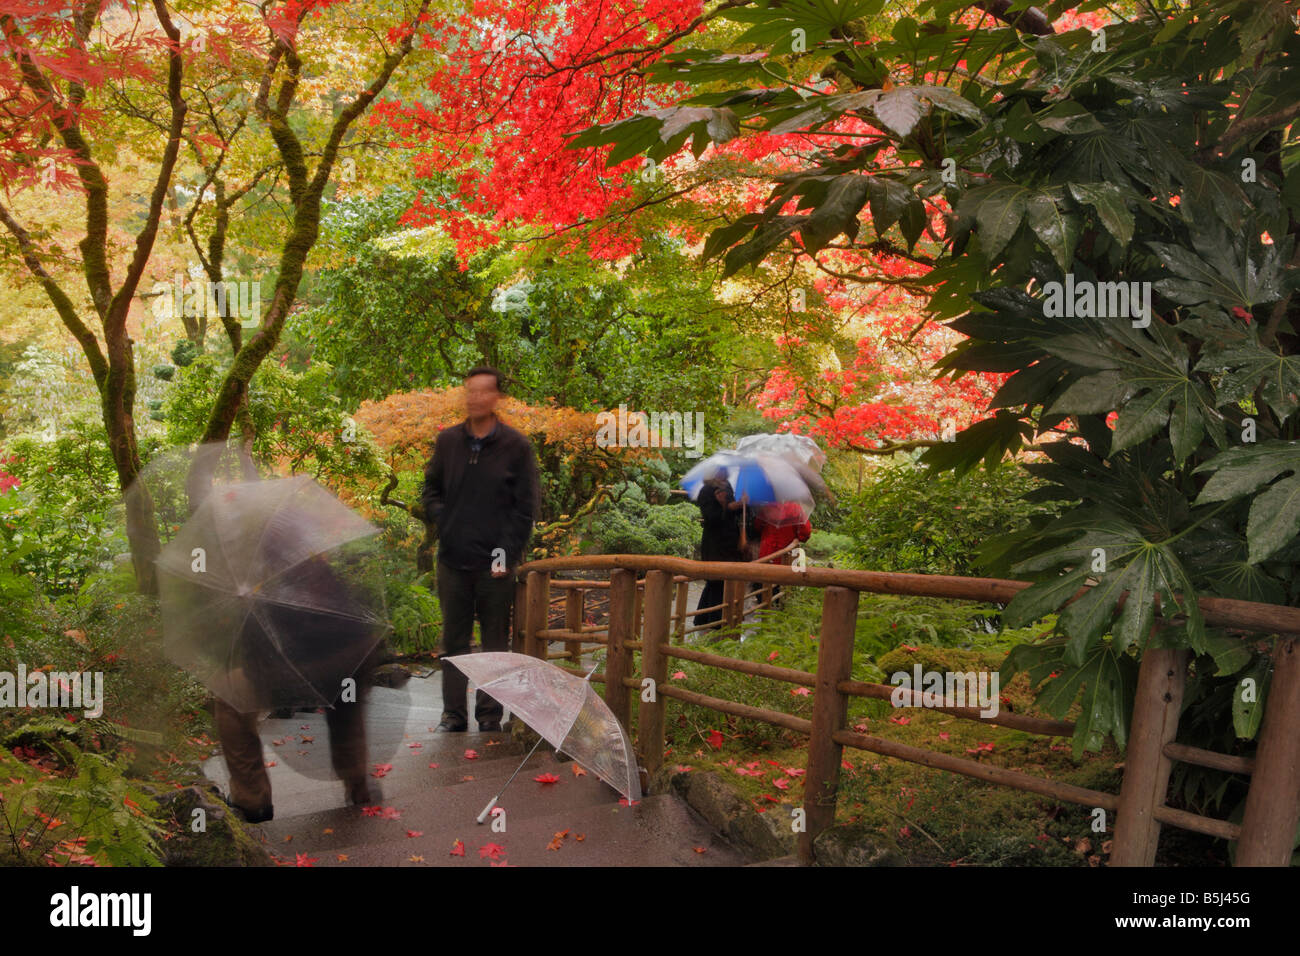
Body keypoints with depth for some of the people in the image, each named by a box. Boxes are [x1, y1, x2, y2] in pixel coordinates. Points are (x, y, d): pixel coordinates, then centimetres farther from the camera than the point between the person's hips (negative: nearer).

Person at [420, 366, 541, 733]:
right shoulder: (448, 440, 6)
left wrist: (508, 550, -9)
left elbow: (527, 505, -1)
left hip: (496, 564, -3)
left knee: (496, 642, 7)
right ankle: (454, 713, 19)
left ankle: (490, 714, 17)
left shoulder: (516, 445, -2)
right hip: (453, 560, 3)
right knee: (454, 640, 10)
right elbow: (430, 489, 17)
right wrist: (441, 521, 0)